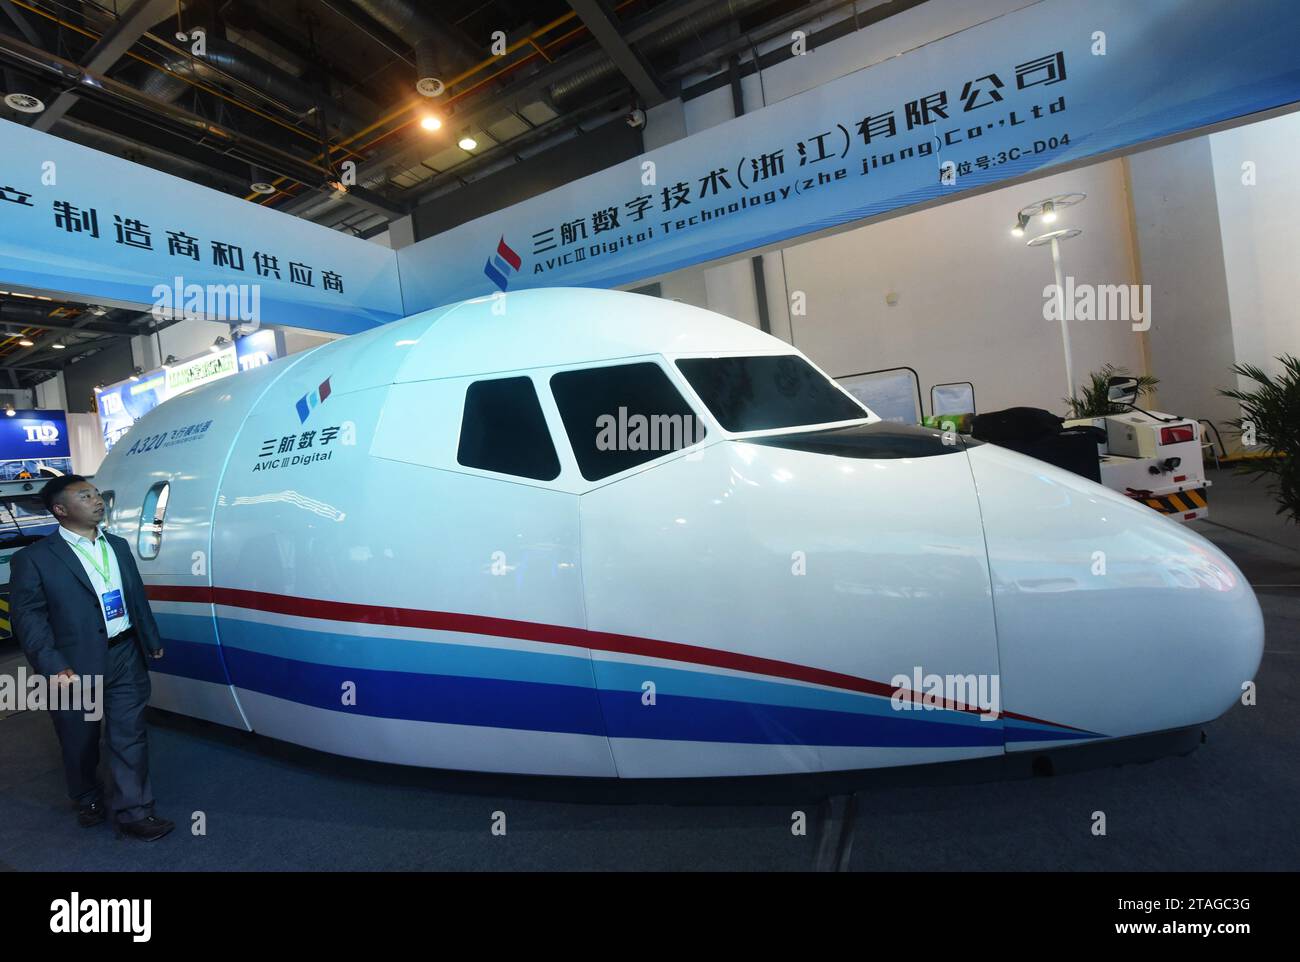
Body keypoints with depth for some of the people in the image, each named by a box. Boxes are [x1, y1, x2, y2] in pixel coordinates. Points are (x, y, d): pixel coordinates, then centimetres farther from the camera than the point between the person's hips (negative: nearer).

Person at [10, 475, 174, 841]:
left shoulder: (119, 545, 10)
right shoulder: (33, 558, -7)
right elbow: (28, 617, -10)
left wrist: (152, 640, 18)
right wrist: (53, 667, -19)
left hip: (126, 658, 4)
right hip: (76, 666, -3)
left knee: (129, 737, 5)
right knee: (80, 743, 16)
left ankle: (132, 812, 15)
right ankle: (88, 800, 40)